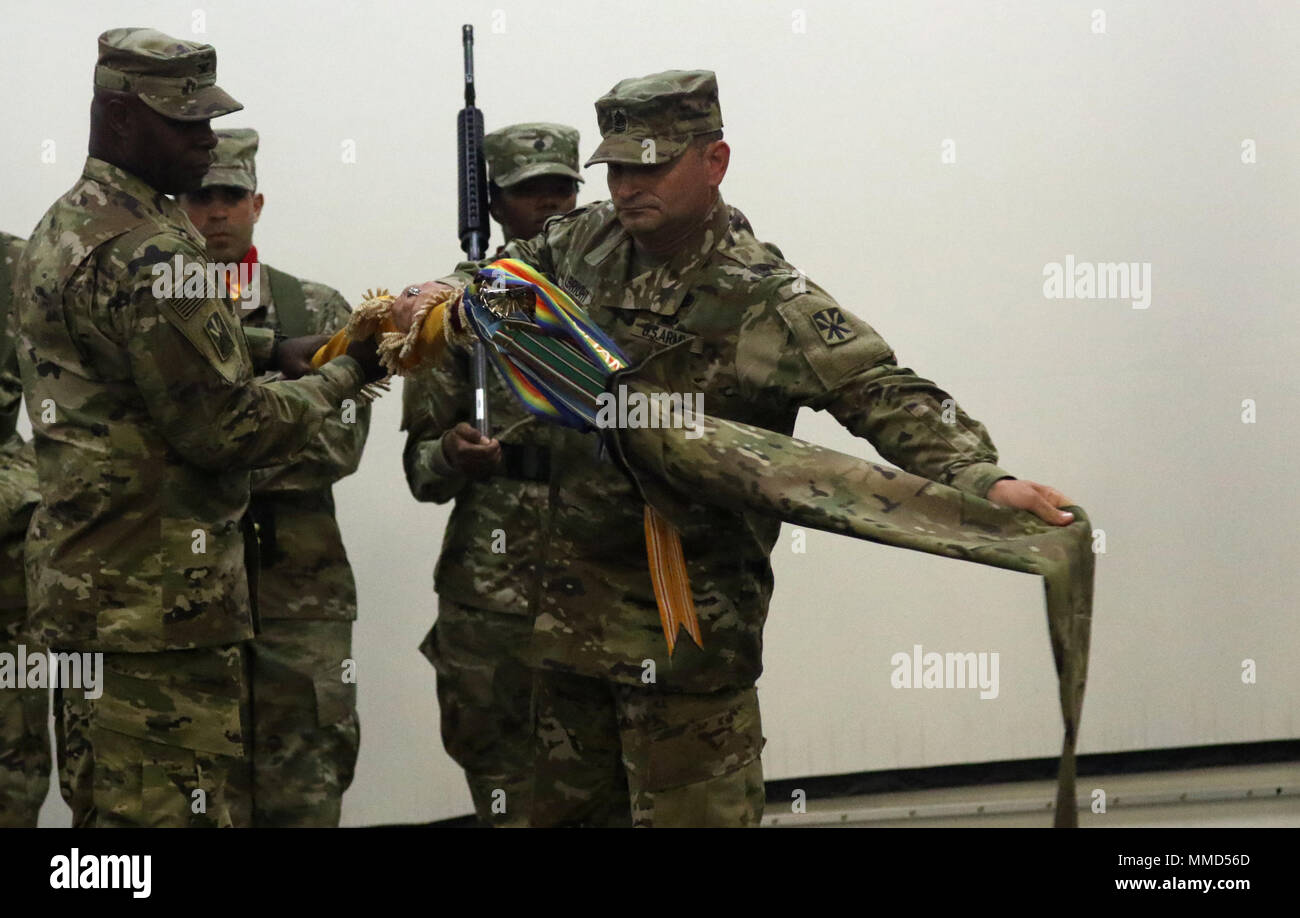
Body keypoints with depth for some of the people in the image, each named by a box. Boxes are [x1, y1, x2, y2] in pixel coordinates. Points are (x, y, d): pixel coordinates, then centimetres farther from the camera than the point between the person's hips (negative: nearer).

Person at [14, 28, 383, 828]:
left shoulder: (64, 229, 14)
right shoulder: (149, 251, -18)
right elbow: (226, 429, -18)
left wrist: (272, 351, 9)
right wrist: (341, 380, -4)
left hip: (85, 585, 10)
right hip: (158, 602, -10)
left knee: (107, 804, 15)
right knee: (179, 809, -5)